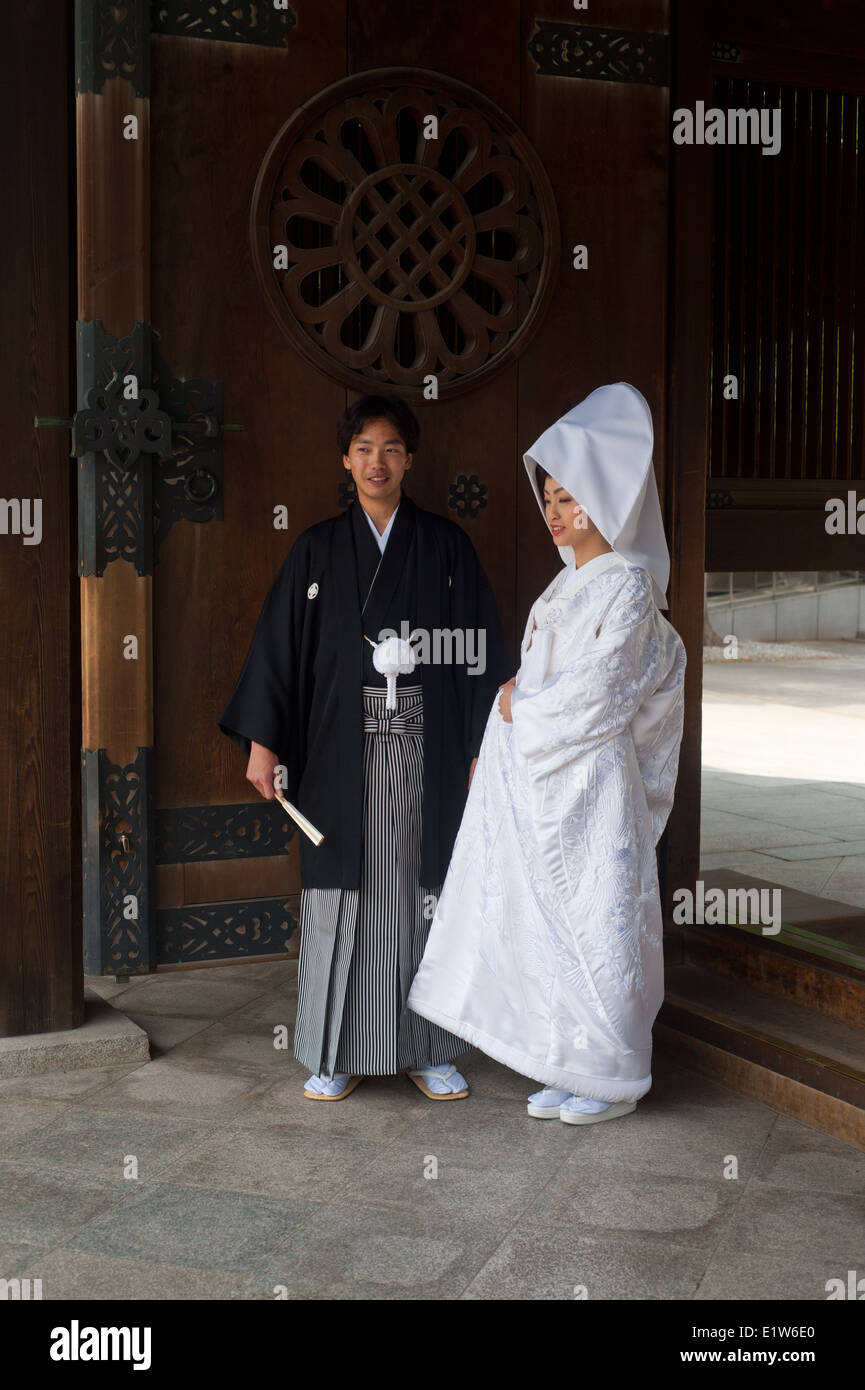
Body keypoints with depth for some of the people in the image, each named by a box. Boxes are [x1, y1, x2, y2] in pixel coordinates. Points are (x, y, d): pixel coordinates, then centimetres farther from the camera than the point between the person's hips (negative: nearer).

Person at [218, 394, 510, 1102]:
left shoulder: (447, 545, 6)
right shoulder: (318, 549, 7)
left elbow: (480, 649, 3)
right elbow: (280, 645, 4)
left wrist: (484, 748, -3)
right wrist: (262, 742, -3)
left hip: (427, 750, 0)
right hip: (344, 750, 0)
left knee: (426, 891, 3)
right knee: (344, 891, 2)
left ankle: (429, 1049, 14)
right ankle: (339, 1053, 13)